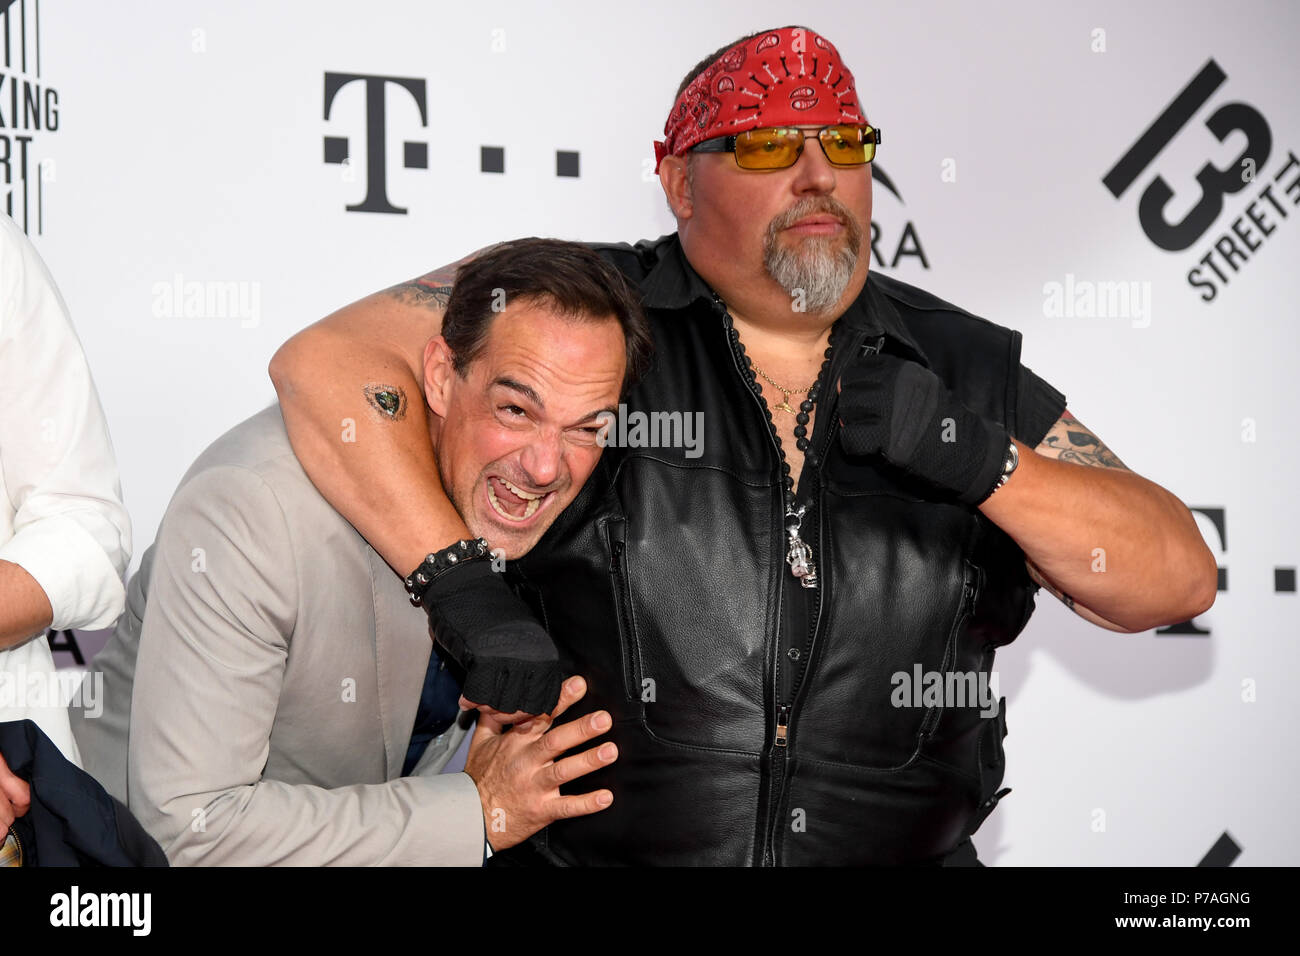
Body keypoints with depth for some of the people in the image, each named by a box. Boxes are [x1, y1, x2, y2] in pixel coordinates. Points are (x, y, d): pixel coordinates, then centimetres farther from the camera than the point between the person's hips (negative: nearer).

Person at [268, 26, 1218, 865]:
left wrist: (981, 461, -11)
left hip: (901, 843, 3)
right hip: (595, 846, -2)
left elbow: (1179, 579, 4)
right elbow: (328, 364, -10)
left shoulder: (966, 372, 7)